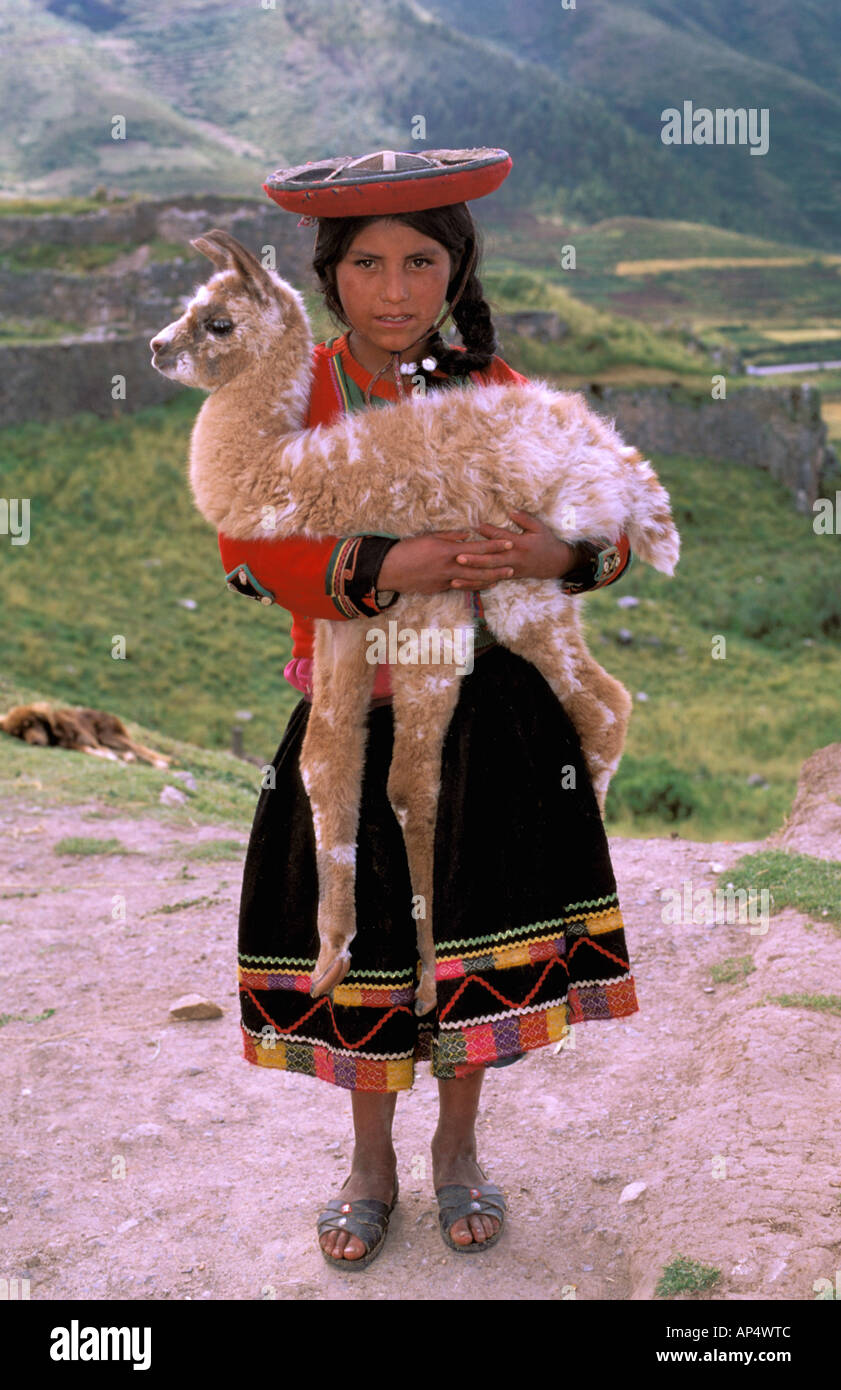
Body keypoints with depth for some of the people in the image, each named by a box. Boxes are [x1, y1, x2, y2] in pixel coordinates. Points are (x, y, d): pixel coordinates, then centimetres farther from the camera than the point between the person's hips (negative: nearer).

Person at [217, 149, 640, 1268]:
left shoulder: (496, 393, 0)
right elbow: (248, 545, -12)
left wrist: (556, 554, -22)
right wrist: (384, 569, -26)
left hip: (492, 710, 1)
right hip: (352, 714, 0)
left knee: (477, 934, 10)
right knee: (365, 934, 11)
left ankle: (458, 1147, 37)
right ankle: (372, 1159, 36)